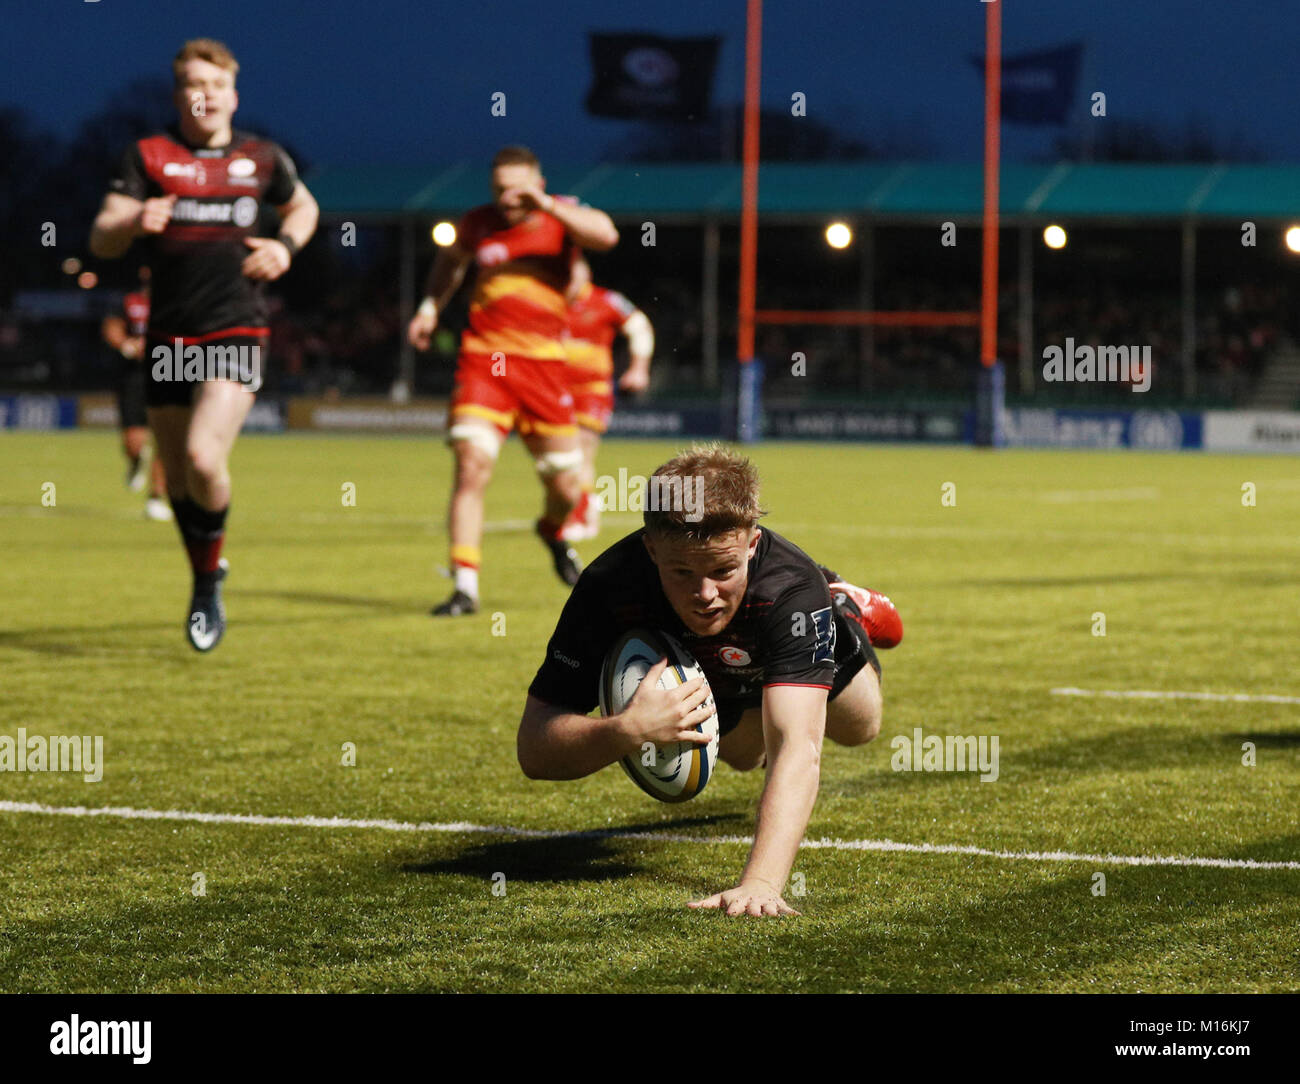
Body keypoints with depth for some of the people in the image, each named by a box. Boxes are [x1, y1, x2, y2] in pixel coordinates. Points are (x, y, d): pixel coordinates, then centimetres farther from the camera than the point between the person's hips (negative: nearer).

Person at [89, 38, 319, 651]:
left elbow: (303, 207, 26)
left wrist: (286, 246, 5)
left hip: (236, 331, -2)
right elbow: (101, 241, -5)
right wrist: (133, 222, -27)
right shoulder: (148, 157, 2)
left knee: (204, 457, -21)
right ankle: (204, 579, 32)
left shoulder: (261, 159, 6)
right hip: (169, 337, 2)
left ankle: (209, 581, -1)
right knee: (177, 477, 8)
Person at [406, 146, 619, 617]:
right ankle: (466, 587, -15)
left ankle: (552, 531, 44)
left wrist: (546, 205, -22)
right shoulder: (479, 224, 7)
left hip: (542, 365, 0)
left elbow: (606, 235, -21)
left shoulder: (563, 215, 2)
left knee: (566, 488, 5)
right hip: (483, 361, 0)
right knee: (472, 465, -18)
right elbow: (451, 259, 30)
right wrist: (430, 307, 19)